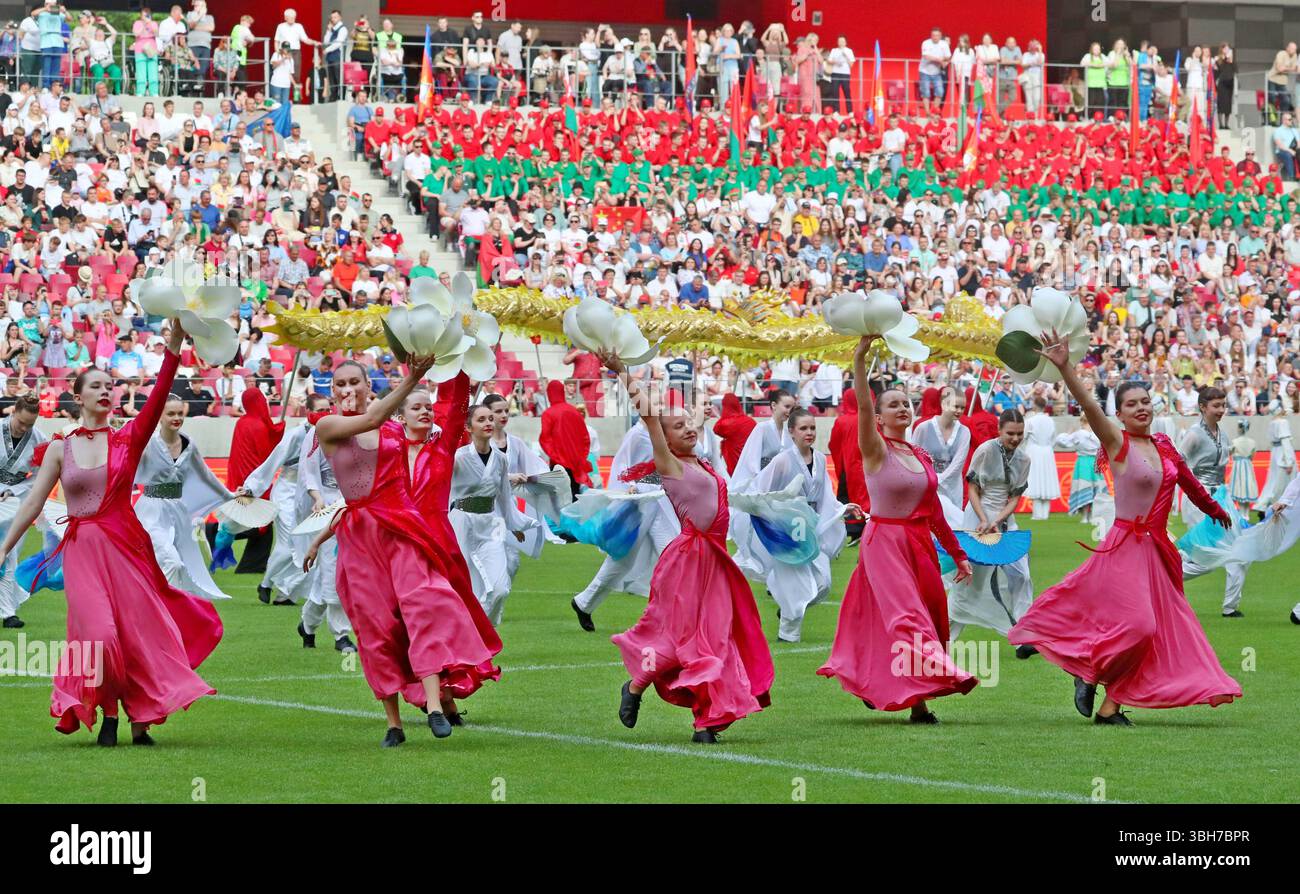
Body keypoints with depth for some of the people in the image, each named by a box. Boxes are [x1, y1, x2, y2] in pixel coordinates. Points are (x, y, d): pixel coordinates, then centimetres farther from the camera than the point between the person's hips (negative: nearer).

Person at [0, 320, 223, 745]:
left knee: (139, 629, -2)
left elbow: (157, 399, -10)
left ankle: (141, 721, 8)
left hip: (125, 545, 1)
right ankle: (108, 714, 5)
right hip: (82, 549, -1)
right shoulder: (60, 448, 5)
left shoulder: (128, 439, 4)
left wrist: (174, 346, -22)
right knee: (100, 633, -12)